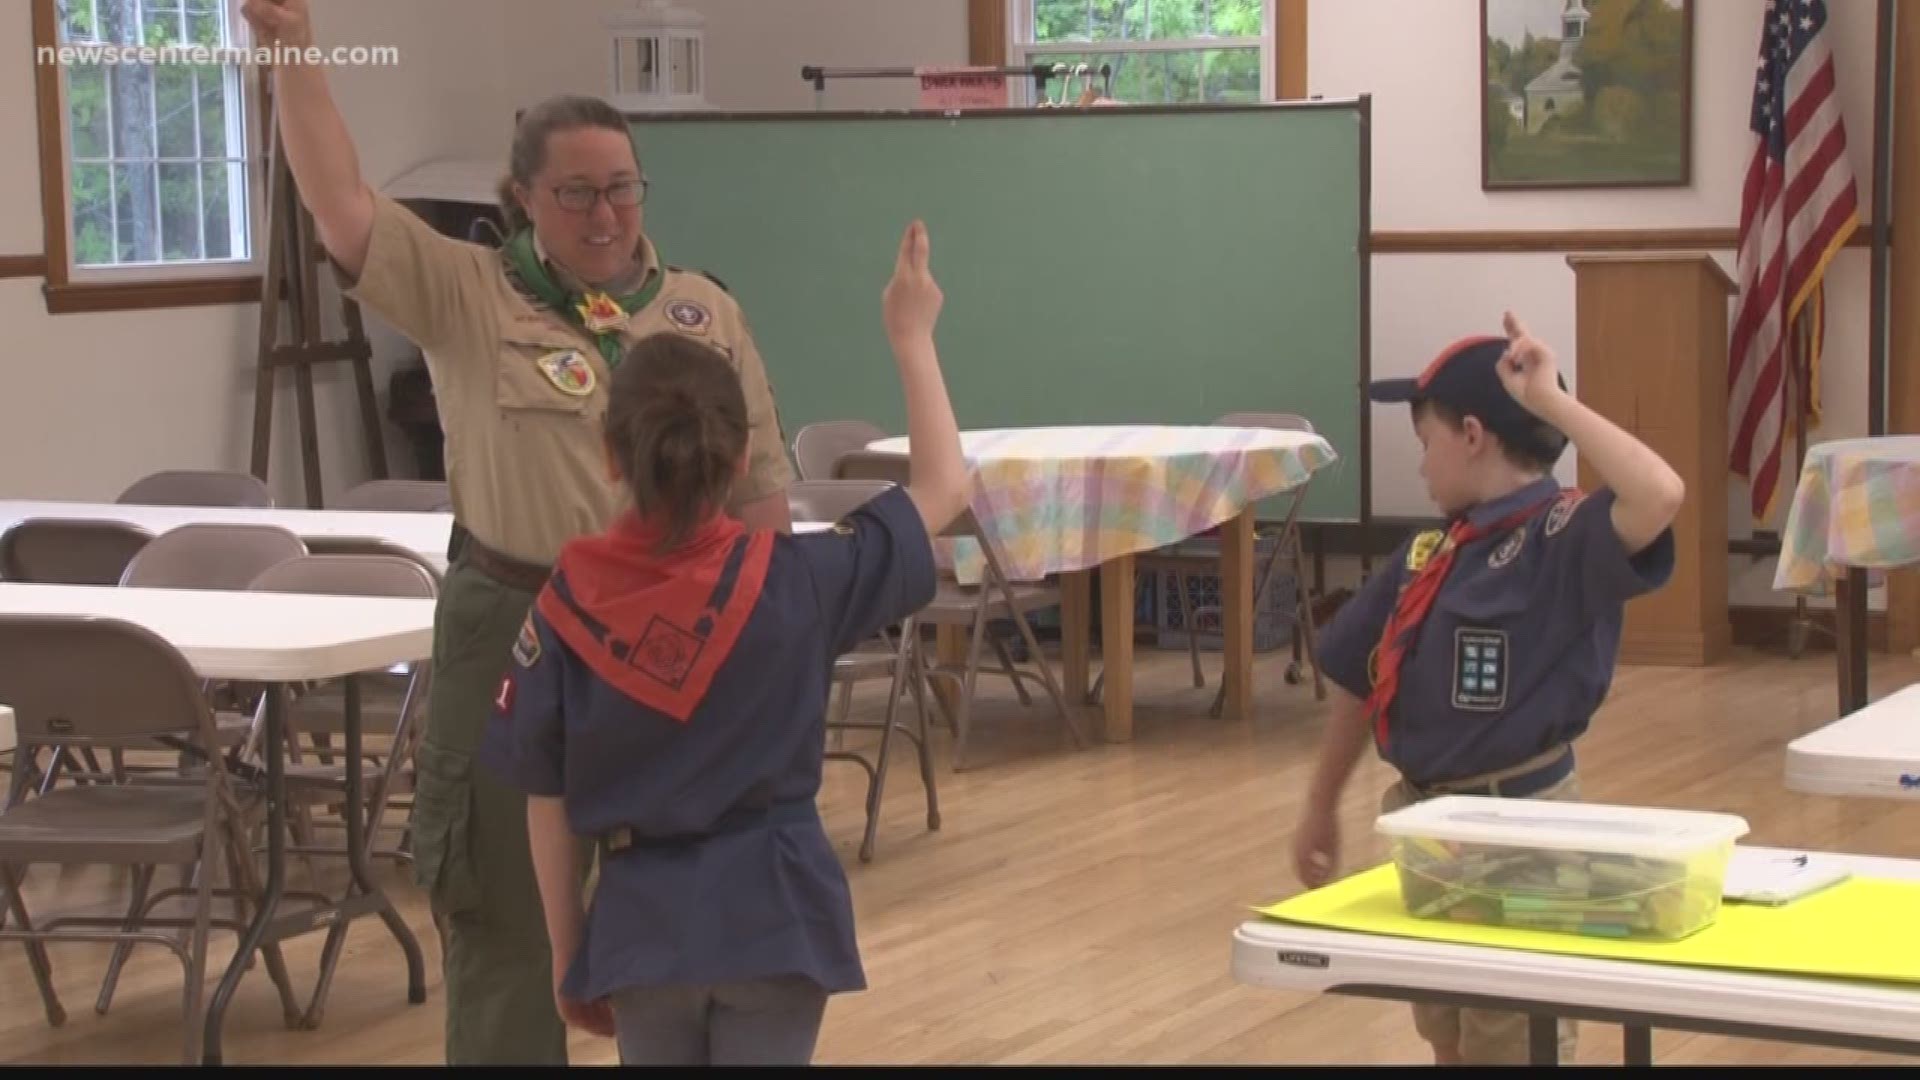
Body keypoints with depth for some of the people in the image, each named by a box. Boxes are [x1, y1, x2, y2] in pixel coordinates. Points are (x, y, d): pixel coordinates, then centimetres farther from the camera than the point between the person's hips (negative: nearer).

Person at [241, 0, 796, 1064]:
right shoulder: (467, 296, -2)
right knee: (506, 909, 6)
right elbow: (342, 210, -16)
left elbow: (762, 481, 9)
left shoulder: (704, 309, 6)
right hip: (513, 636, -2)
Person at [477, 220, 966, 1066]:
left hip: (641, 923, 1)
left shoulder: (568, 603, -7)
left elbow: (547, 799, -1)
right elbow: (943, 487, 4)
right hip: (772, 913, -1)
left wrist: (566, 950, 10)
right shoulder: (794, 582, -9)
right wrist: (912, 338, 12)